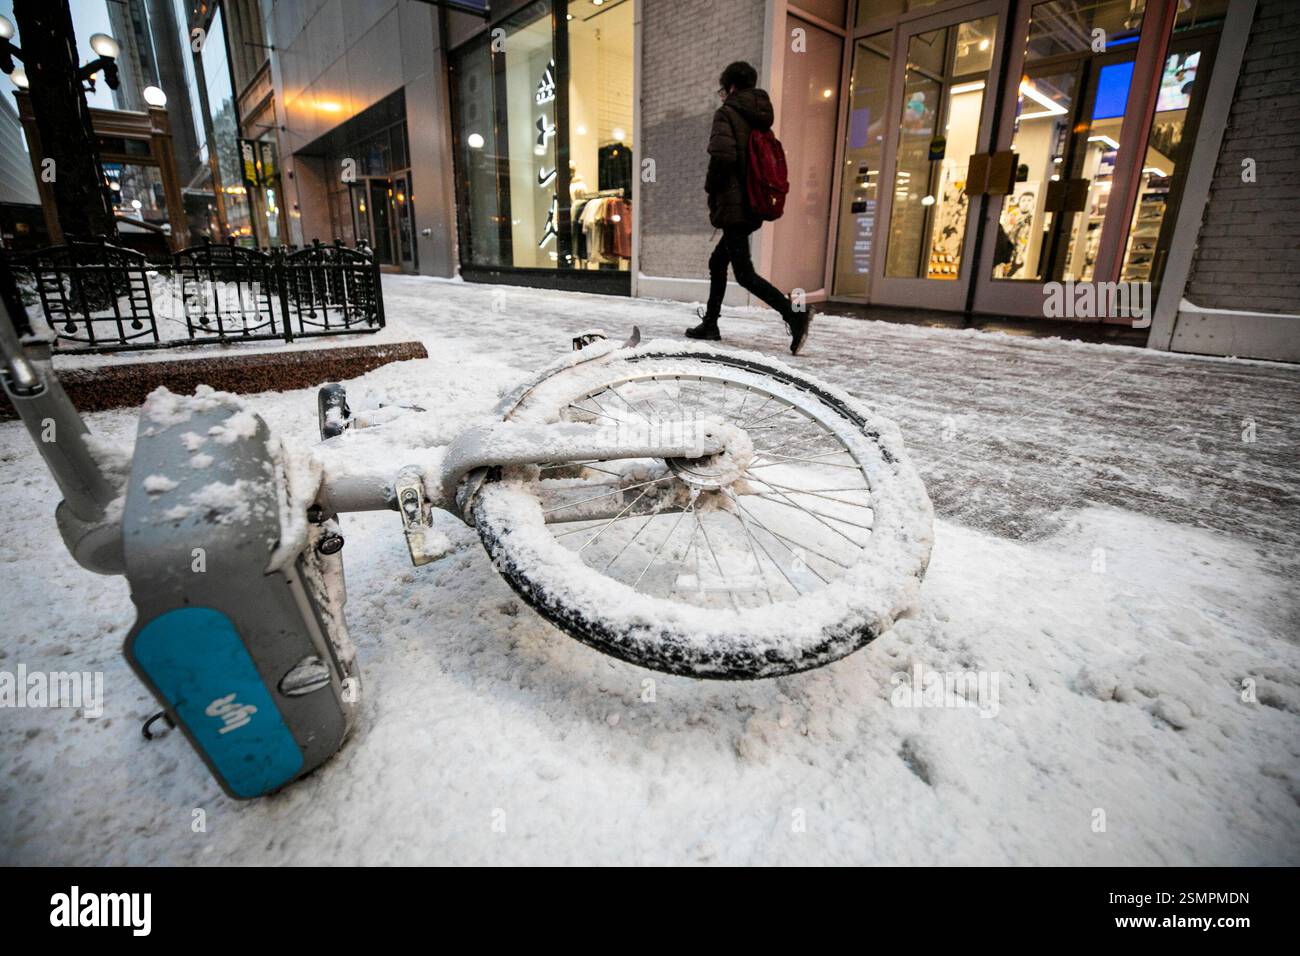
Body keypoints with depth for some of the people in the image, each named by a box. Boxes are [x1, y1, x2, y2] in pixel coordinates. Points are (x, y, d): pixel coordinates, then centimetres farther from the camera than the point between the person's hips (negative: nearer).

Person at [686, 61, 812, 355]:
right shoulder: (760, 120, 18)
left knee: (745, 273, -12)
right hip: (754, 208, 9)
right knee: (718, 262, 19)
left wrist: (712, 189, -8)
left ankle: (794, 314, -25)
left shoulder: (727, 113, -6)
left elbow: (722, 154, -23)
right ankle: (710, 324, 23)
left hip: (734, 206, -9)